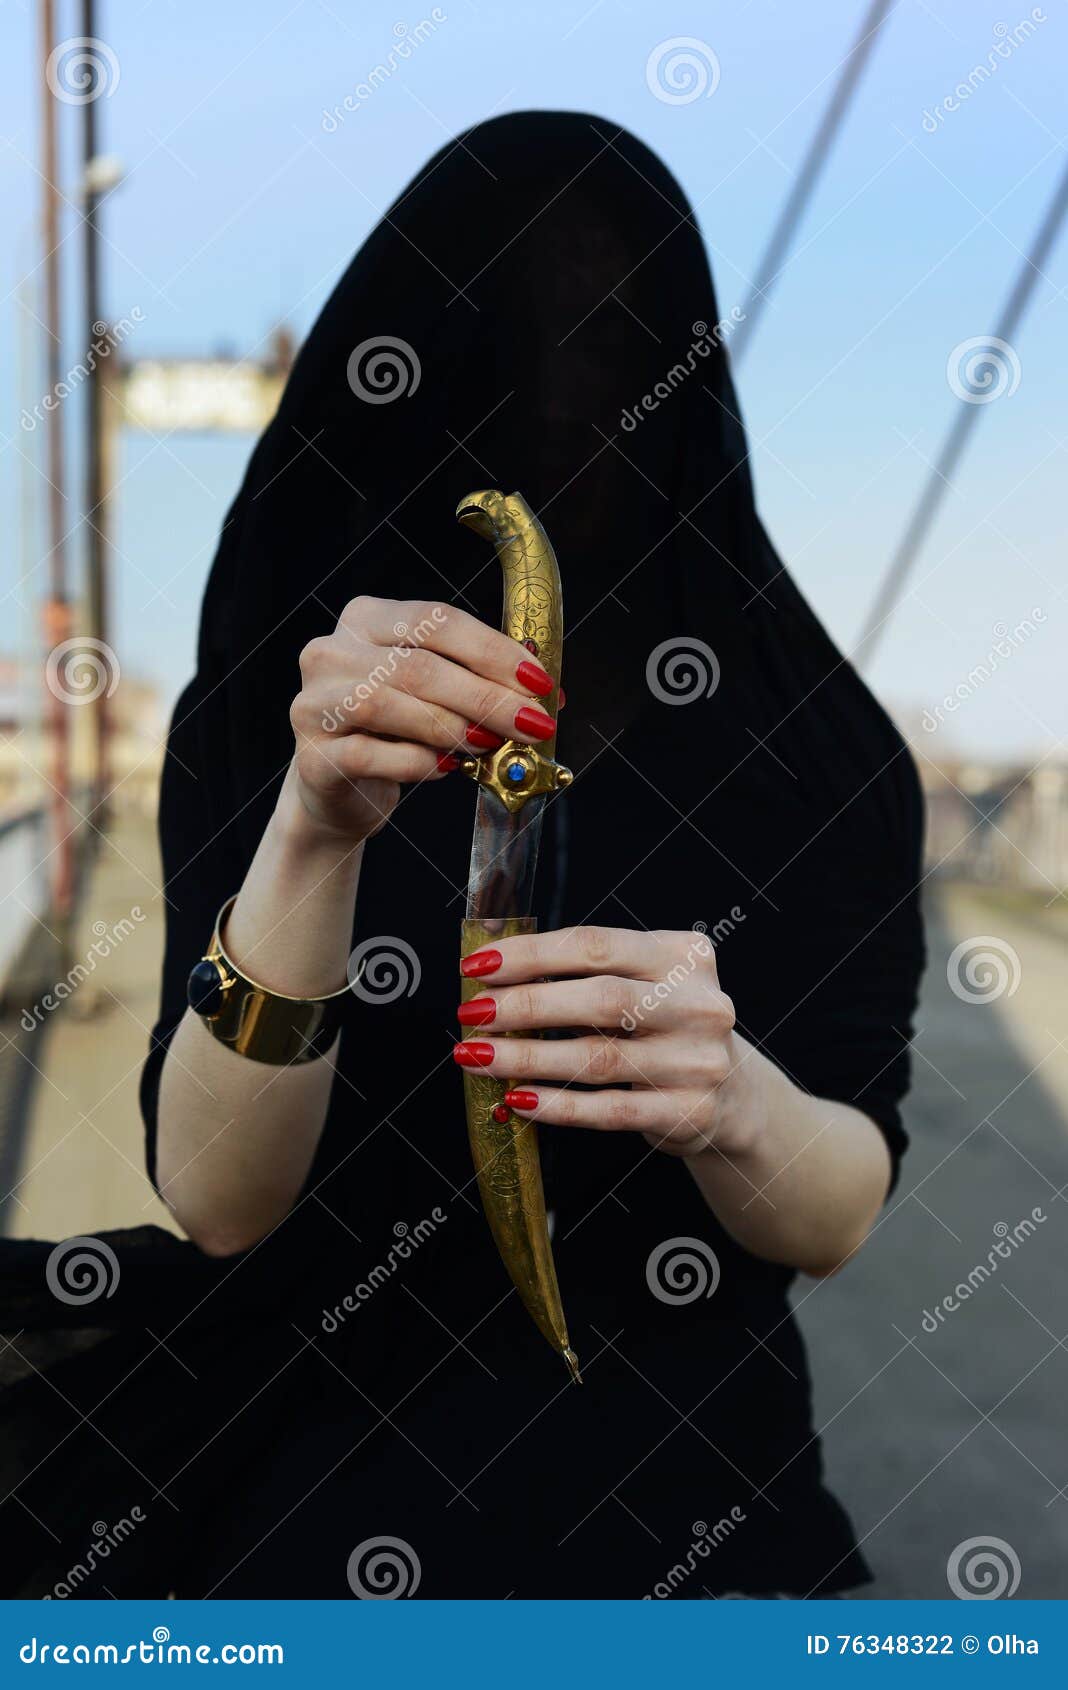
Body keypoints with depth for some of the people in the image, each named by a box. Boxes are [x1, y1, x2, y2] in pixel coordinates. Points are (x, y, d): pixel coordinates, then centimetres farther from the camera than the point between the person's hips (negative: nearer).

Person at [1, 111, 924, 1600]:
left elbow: (839, 1218, -5)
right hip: (332, 1474, 1)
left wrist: (734, 1102, -27)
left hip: (697, 1501, 0)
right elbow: (216, 1201, -12)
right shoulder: (258, 713, -2)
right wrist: (313, 832, -27)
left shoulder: (816, 734, -1)